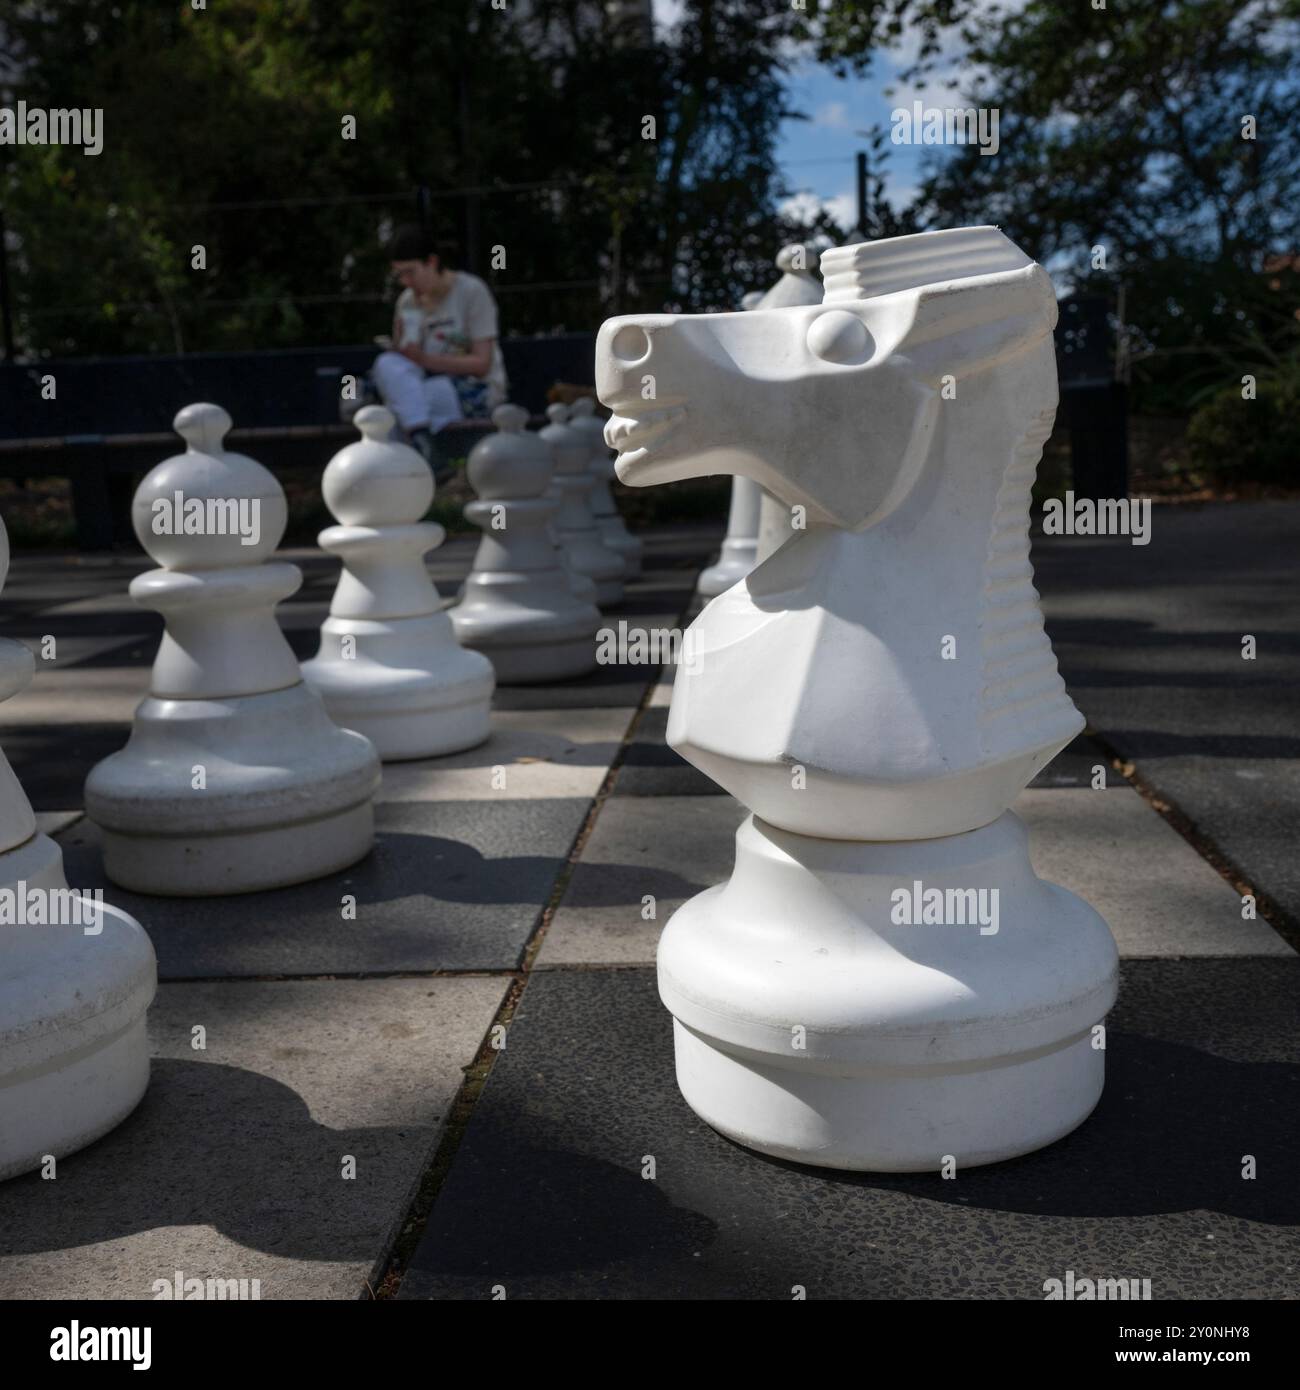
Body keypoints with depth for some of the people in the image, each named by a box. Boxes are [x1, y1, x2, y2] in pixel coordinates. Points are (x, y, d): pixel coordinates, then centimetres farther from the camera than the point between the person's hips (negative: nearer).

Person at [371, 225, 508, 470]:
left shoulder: (472, 291, -7)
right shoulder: (407, 301, 9)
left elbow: (482, 364, -14)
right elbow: (407, 359, 4)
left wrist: (425, 360, -24)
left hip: (478, 388, -5)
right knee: (387, 364, -27)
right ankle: (421, 439, -41)